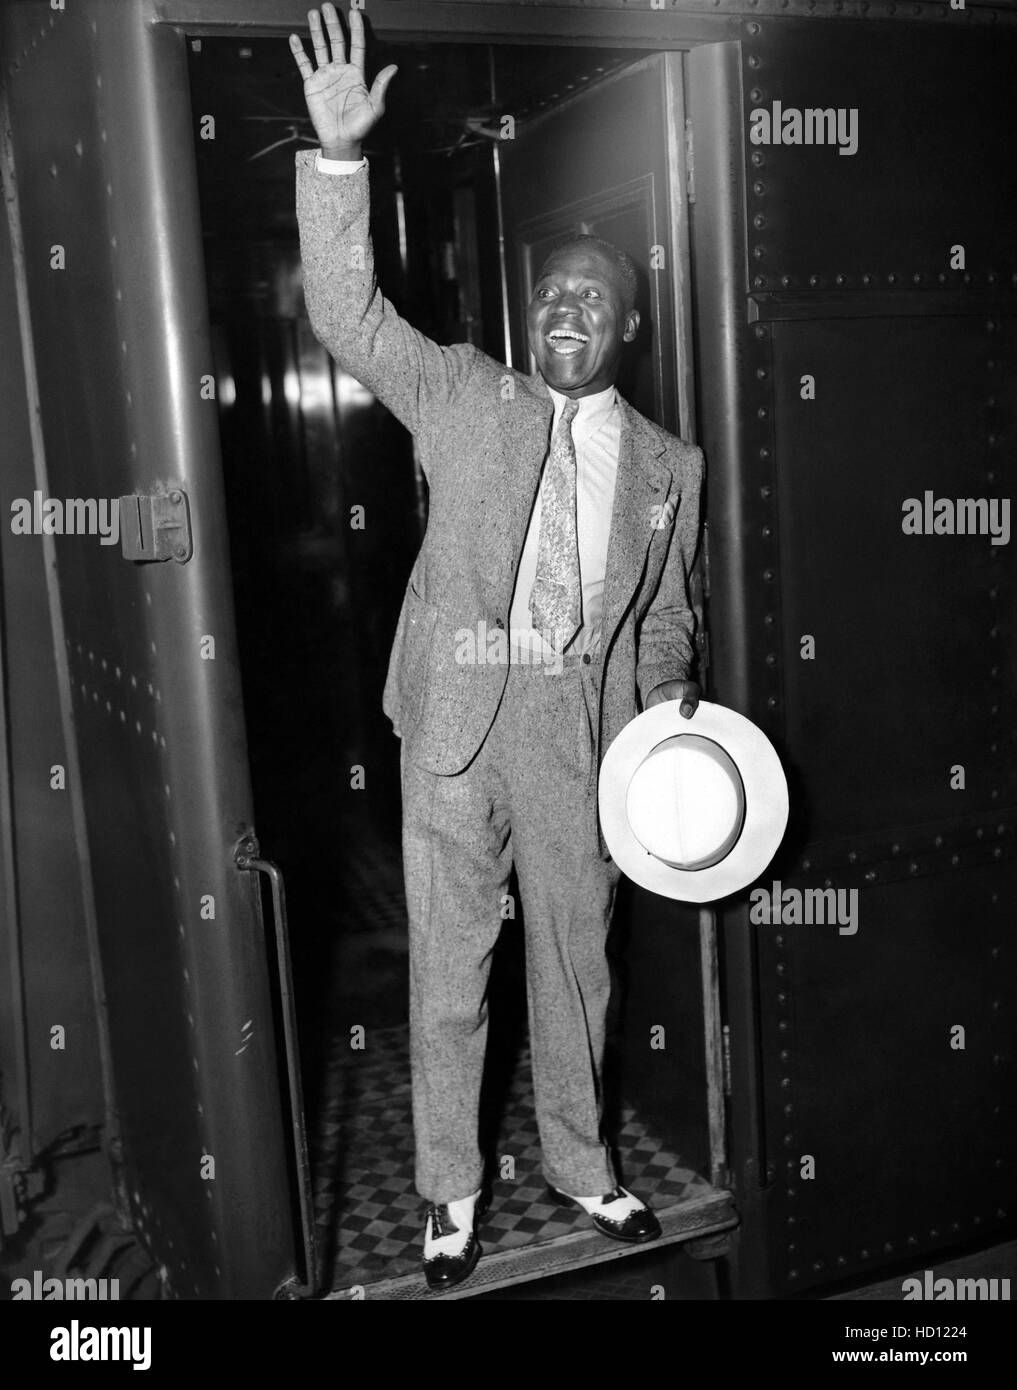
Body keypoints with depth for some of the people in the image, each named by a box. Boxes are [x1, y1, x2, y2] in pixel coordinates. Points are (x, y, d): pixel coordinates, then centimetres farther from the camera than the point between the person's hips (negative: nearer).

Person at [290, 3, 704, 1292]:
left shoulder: (666, 462, 11)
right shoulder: (464, 396, 6)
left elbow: (662, 615, 15)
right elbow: (347, 315, -5)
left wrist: (671, 709, -1)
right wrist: (338, 154, -15)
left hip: (582, 727, 2)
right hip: (457, 715, -1)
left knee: (575, 958, 13)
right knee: (448, 965, 6)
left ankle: (579, 1163, 35)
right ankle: (450, 1192, 24)